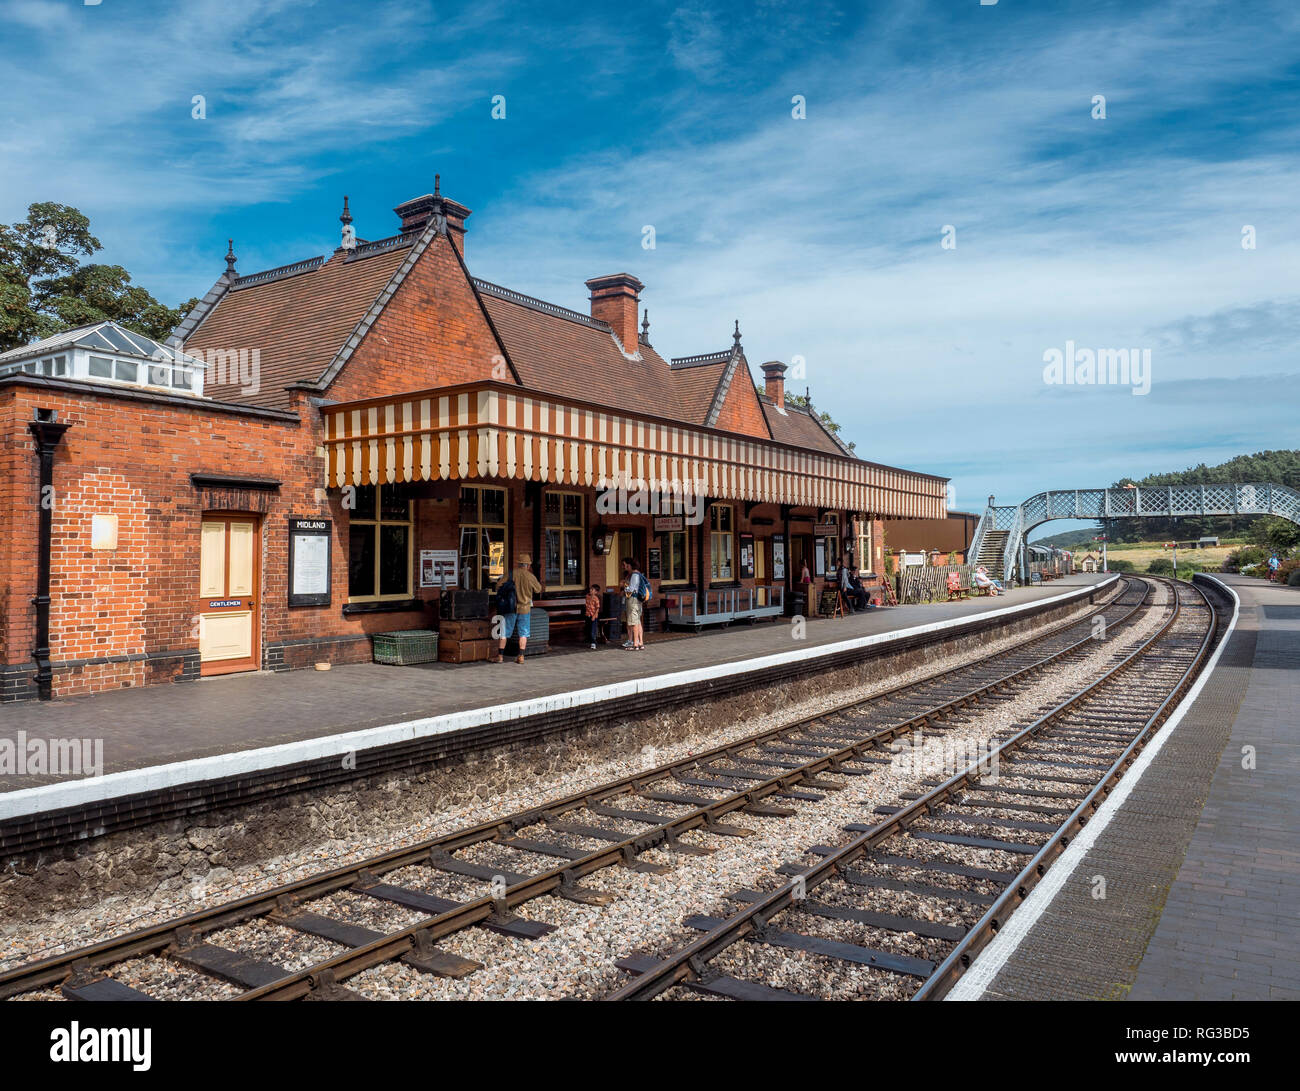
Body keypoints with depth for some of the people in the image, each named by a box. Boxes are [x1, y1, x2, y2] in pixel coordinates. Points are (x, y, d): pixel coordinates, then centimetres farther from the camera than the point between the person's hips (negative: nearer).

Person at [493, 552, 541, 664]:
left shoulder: (511, 574, -5)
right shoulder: (531, 577, -8)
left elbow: (498, 586, -7)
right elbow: (538, 589, 8)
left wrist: (503, 595, 10)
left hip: (510, 608, 1)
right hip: (524, 608, -1)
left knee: (505, 632, 8)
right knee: (523, 633, 10)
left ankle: (500, 655, 8)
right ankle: (521, 656, 7)